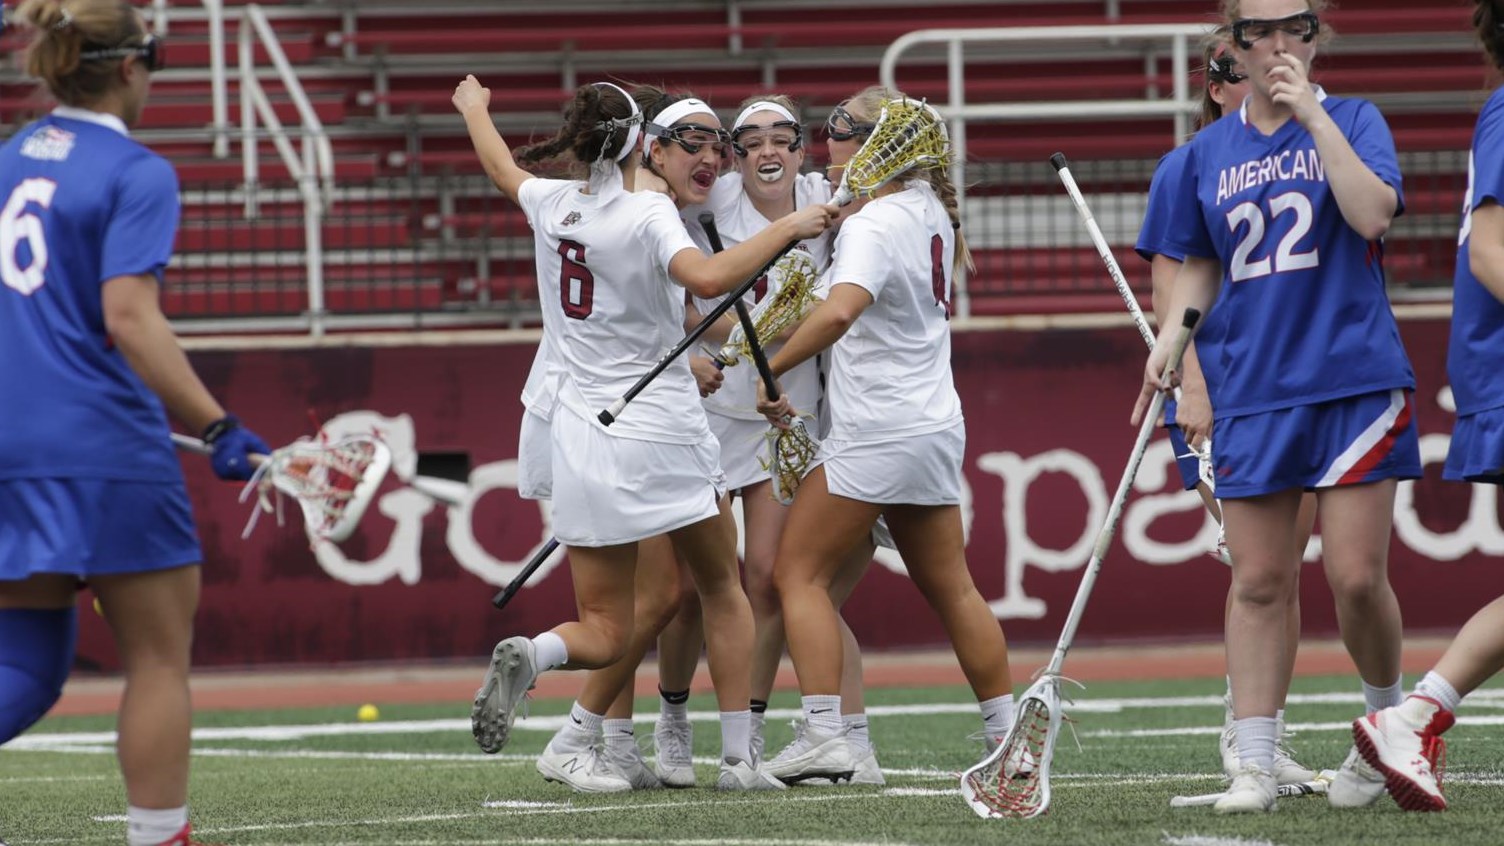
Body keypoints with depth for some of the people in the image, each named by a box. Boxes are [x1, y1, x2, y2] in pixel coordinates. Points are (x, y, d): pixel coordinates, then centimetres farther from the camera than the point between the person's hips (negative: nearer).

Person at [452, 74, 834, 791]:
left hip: (580, 434, 5)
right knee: (722, 590, 17)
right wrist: (786, 229, -23)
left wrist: (474, 108, 50)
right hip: (661, 430, -5)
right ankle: (737, 757, 11)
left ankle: (529, 655, -26)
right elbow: (707, 278, -32)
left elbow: (503, 170, 31)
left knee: (604, 632, 7)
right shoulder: (648, 215, -11)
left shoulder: (552, 202, 8)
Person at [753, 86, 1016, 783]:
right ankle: (1008, 735, 17)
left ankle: (823, 737, -10)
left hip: (874, 431, -8)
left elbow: (839, 312, -33)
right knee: (951, 590, 15)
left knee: (799, 571, -1)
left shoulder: (875, 224, -17)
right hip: (936, 425, 8)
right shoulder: (931, 210, 7)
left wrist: (770, 372, -25)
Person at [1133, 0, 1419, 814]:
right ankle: (1254, 764, 2)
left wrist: (1313, 114, -16)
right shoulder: (1208, 152, 10)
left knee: (1356, 577, -5)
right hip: (1250, 391, 3)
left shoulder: (1353, 120, 1)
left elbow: (1373, 211, -17)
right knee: (1258, 582, 0)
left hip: (1355, 380, -3)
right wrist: (1169, 341, 4)